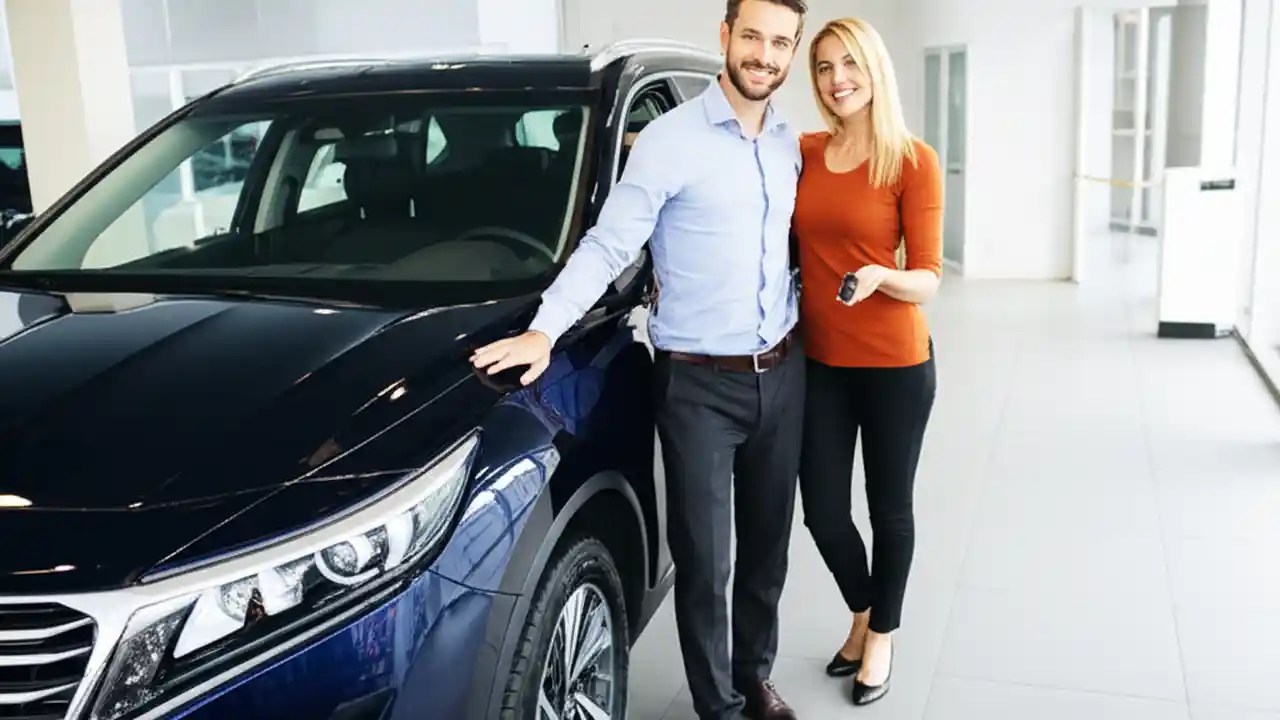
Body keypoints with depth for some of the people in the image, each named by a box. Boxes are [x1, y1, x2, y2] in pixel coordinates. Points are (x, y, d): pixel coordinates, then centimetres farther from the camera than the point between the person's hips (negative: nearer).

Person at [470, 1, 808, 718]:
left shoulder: (790, 143, 7)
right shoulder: (670, 139, -11)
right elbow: (606, 248, -14)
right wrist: (544, 330, -23)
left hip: (782, 373, 6)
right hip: (699, 383, -5)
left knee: (768, 544, 17)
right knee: (704, 559, 2)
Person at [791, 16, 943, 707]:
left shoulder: (913, 161, -9)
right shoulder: (801, 154, 3)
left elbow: (927, 280, -10)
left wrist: (882, 277, -31)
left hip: (895, 363, -3)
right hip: (819, 362, 4)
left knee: (889, 509, 11)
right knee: (822, 511, 10)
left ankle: (882, 636, 35)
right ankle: (862, 613, 40)